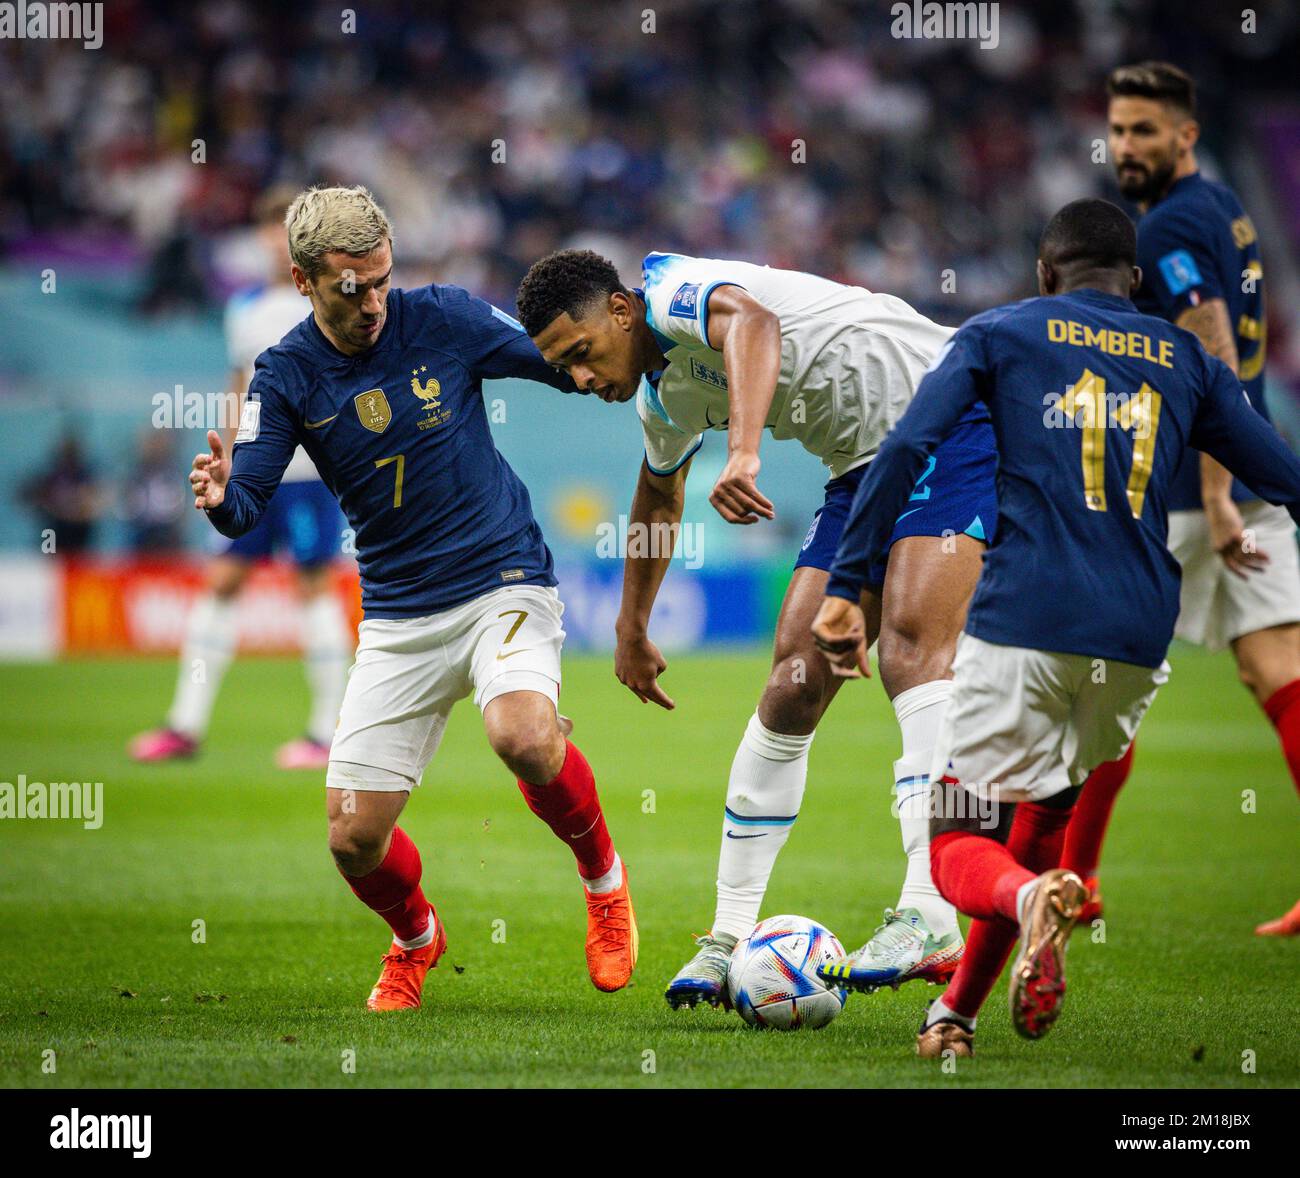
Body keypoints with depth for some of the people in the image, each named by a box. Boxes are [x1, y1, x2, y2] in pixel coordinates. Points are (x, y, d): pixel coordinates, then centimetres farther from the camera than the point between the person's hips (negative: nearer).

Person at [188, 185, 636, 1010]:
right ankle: (416, 938, 32)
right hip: (399, 616, 3)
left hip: (504, 580, -2)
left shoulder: (446, 319, -7)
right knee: (354, 838, -4)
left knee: (524, 736, -33)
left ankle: (604, 876, -2)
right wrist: (221, 496, -32)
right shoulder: (286, 376, -4)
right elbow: (248, 507, -10)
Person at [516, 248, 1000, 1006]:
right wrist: (633, 627, 42)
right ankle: (730, 936, 3)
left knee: (911, 645, -26)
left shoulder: (675, 291, -16)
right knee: (795, 681, 0)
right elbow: (659, 499, 34)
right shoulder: (665, 397, 13)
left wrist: (744, 454, -55)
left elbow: (752, 322, -40)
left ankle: (929, 919, -37)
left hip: (948, 423, -9)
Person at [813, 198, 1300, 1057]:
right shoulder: (1187, 361, 16)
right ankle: (957, 1012, 23)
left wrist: (845, 585, -4)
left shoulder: (1000, 335, 9)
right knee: (1041, 819, 24)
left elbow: (909, 447, -4)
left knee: (961, 846, -1)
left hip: (1022, 622, -3)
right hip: (1138, 637, 3)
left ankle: (1035, 898, -35)